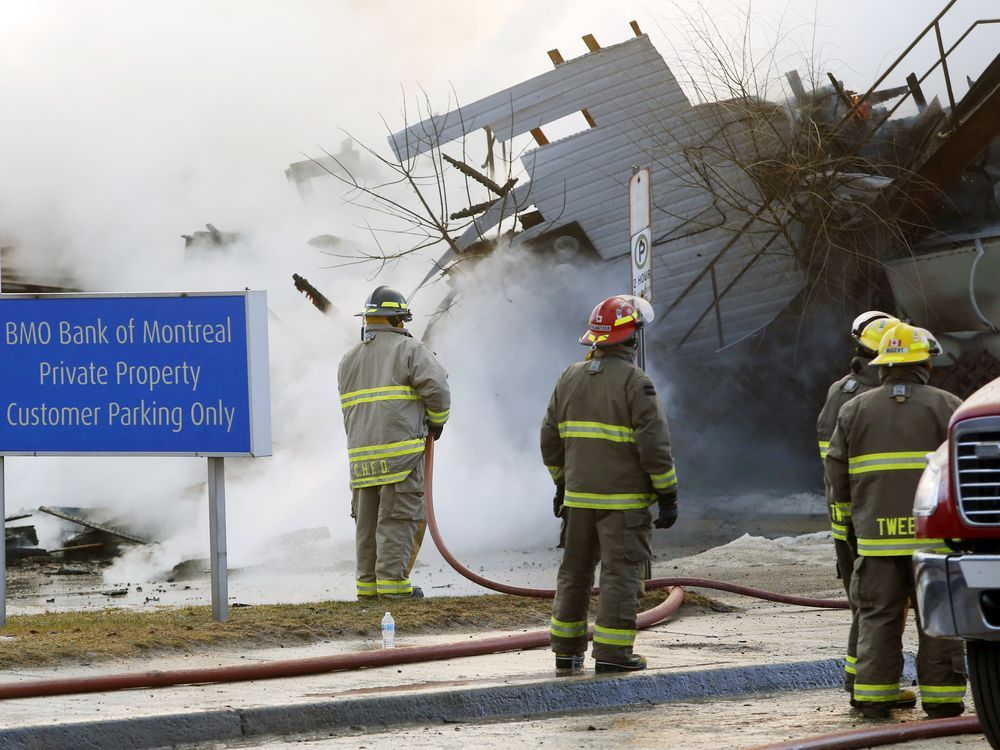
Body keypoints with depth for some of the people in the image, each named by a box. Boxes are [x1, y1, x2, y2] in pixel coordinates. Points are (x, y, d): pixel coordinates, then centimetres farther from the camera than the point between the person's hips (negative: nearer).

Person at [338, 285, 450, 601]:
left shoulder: (349, 359, 19)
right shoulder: (410, 349, -1)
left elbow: (348, 407, 17)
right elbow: (436, 387, -11)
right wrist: (436, 421, 5)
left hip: (361, 452, 6)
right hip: (400, 449, -6)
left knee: (367, 518, 10)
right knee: (397, 517, -6)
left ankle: (368, 583, 12)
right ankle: (392, 581, -10)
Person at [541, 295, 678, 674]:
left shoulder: (570, 377, 7)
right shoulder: (635, 382, -12)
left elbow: (551, 438, 13)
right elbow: (654, 444, -15)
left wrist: (561, 483, 24)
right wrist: (668, 495, -8)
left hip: (579, 496, 6)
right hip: (623, 500, -6)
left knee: (575, 571, 13)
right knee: (621, 572, -2)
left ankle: (567, 650, 17)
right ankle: (611, 652, -4)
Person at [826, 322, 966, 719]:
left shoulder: (854, 410, 8)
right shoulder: (947, 407, 0)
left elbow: (837, 479, 5)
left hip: (876, 533, 2)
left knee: (878, 616, 8)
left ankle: (874, 698, 6)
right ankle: (941, 698, 4)